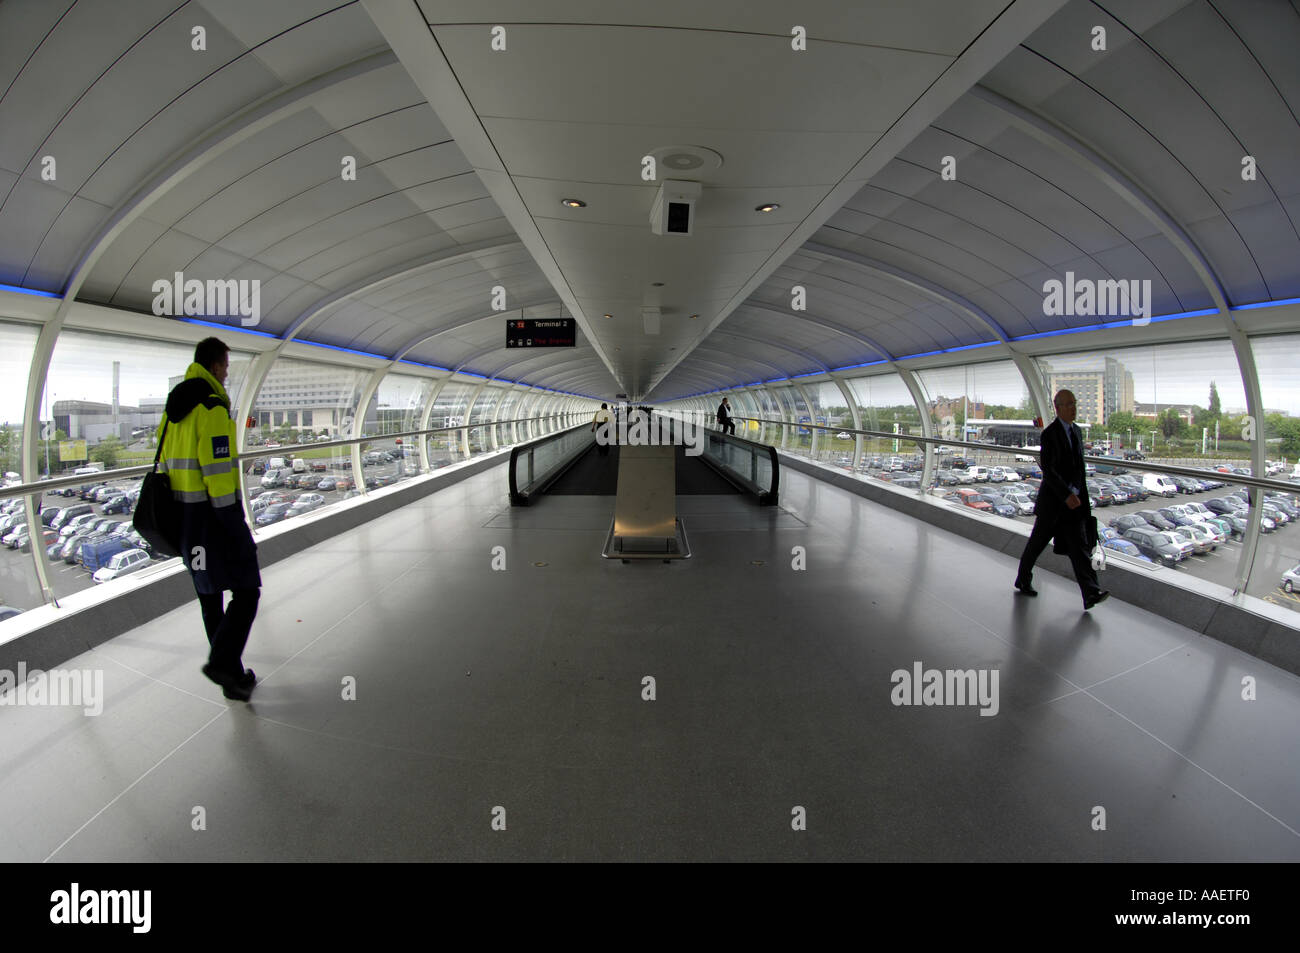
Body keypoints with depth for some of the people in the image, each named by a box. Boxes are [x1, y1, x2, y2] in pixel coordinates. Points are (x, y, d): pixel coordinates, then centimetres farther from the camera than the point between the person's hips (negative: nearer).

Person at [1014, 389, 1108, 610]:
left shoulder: (1076, 431, 11)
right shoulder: (1049, 434, -13)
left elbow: (1078, 466, 18)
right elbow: (1048, 469, -20)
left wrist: (1079, 493, 20)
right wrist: (1066, 494, -28)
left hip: (1074, 499, 6)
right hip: (1052, 499, -6)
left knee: (1079, 546, -2)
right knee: (1037, 543, 8)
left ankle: (1091, 593, -7)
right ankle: (1023, 580, 26)